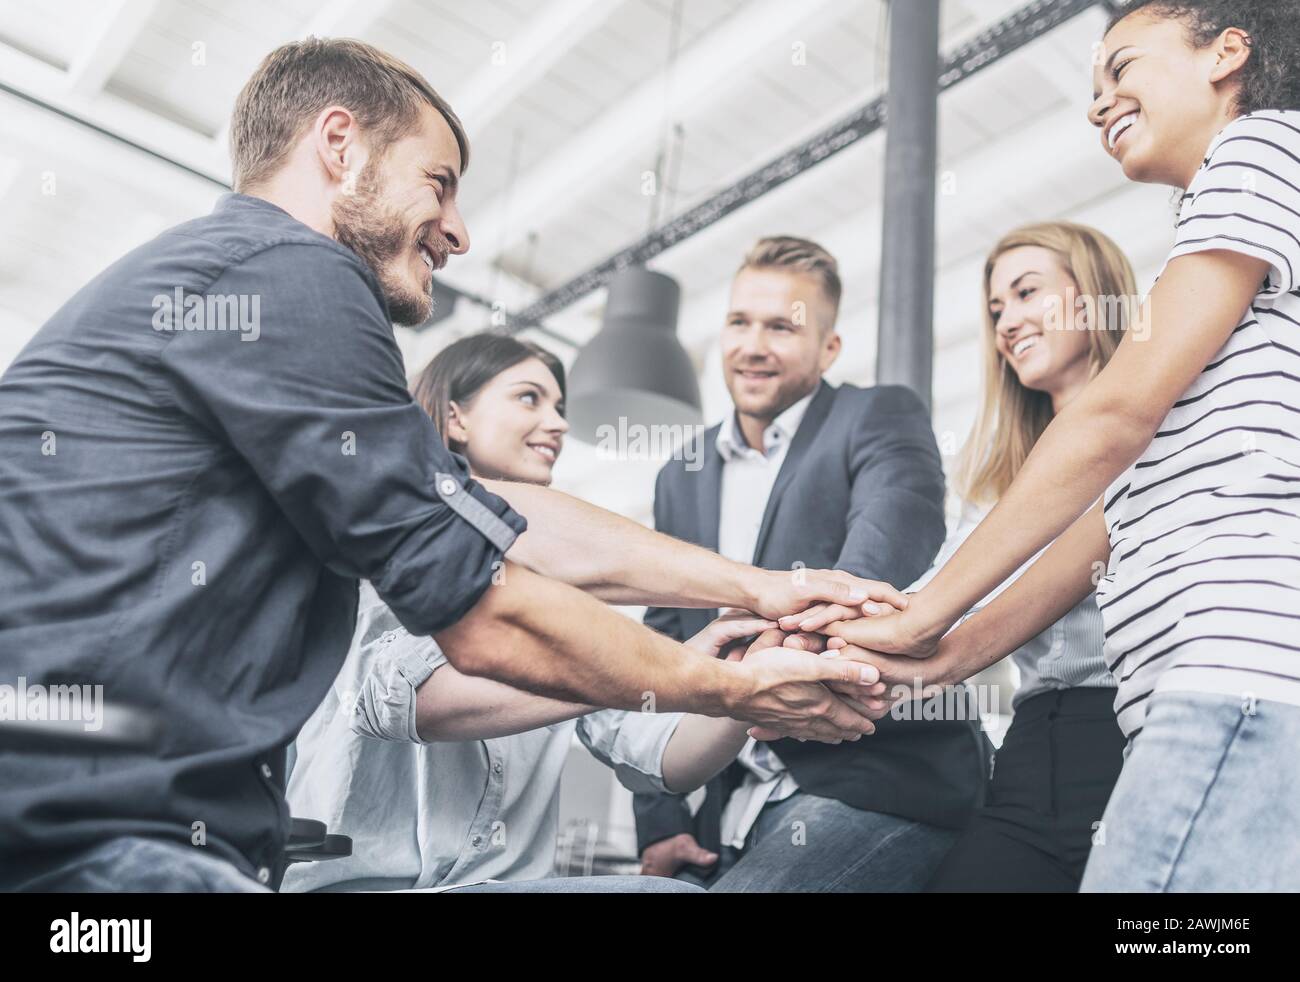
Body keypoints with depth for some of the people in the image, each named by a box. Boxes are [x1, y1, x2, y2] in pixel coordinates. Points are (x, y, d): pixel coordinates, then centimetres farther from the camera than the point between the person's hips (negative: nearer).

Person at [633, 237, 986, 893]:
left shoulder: (880, 418, -1)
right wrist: (658, 819, 6)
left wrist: (797, 641, -37)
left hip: (875, 787, -5)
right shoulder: (682, 476, 15)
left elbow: (885, 553, -21)